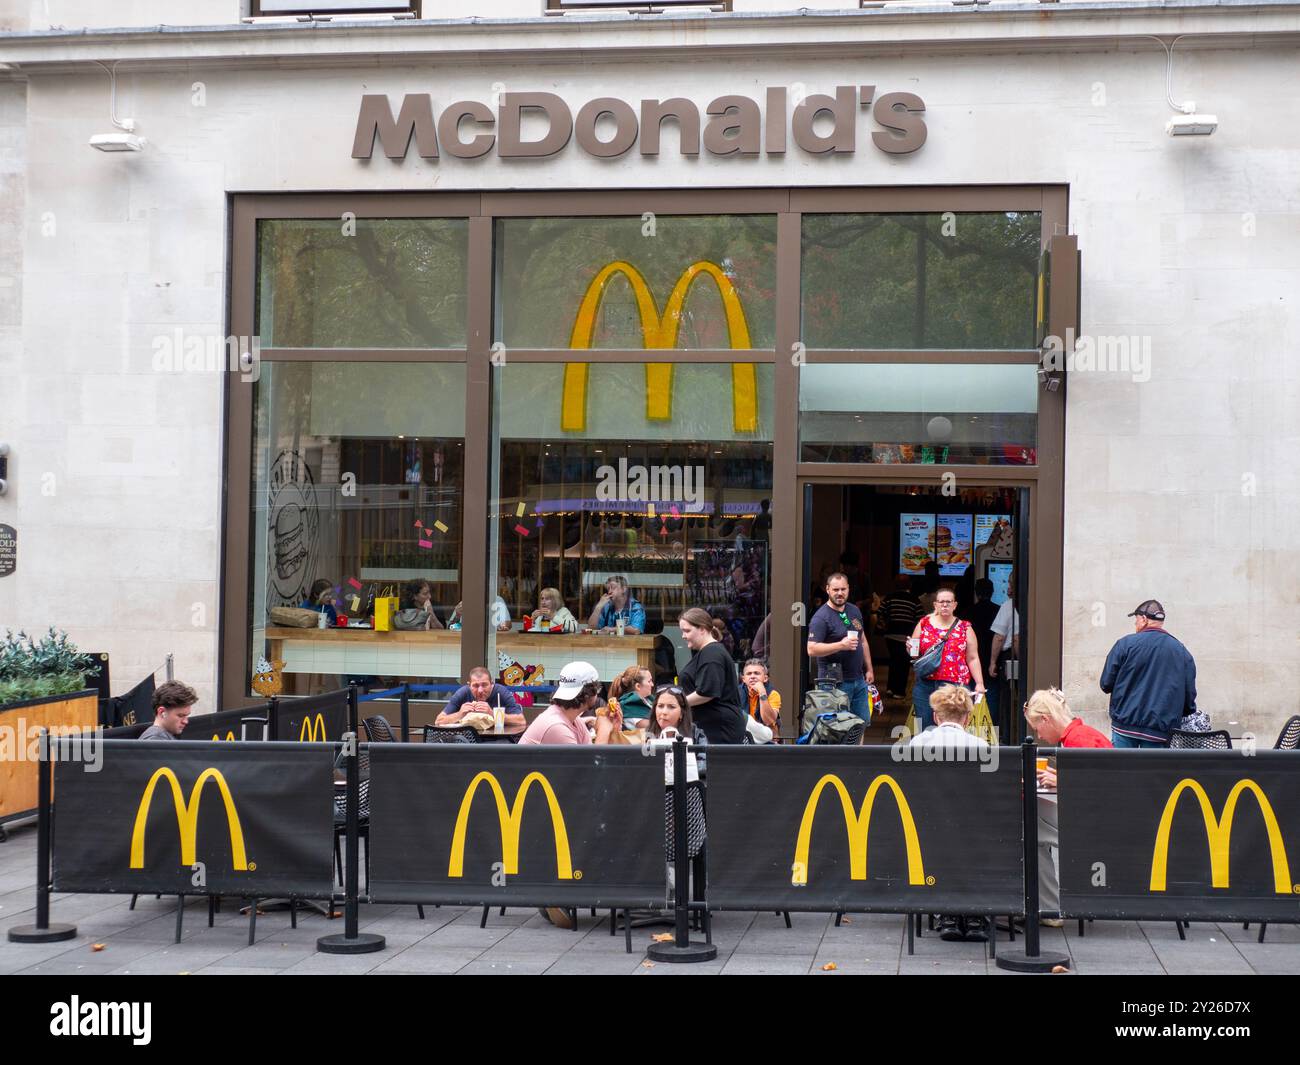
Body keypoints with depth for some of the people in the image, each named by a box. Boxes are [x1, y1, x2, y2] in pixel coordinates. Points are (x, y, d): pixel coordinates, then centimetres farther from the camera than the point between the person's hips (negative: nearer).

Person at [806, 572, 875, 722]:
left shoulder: (855, 611, 13)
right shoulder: (821, 618, -12)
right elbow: (812, 650, -20)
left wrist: (869, 669, 18)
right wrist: (841, 645, -26)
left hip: (859, 680, 7)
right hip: (835, 682, -7)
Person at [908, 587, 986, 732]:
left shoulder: (965, 628, 7)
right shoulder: (924, 623, 11)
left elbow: (973, 659, 7)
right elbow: (913, 653, 19)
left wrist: (979, 683, -2)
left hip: (955, 686, -2)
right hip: (925, 686, 2)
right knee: (925, 728, 1)